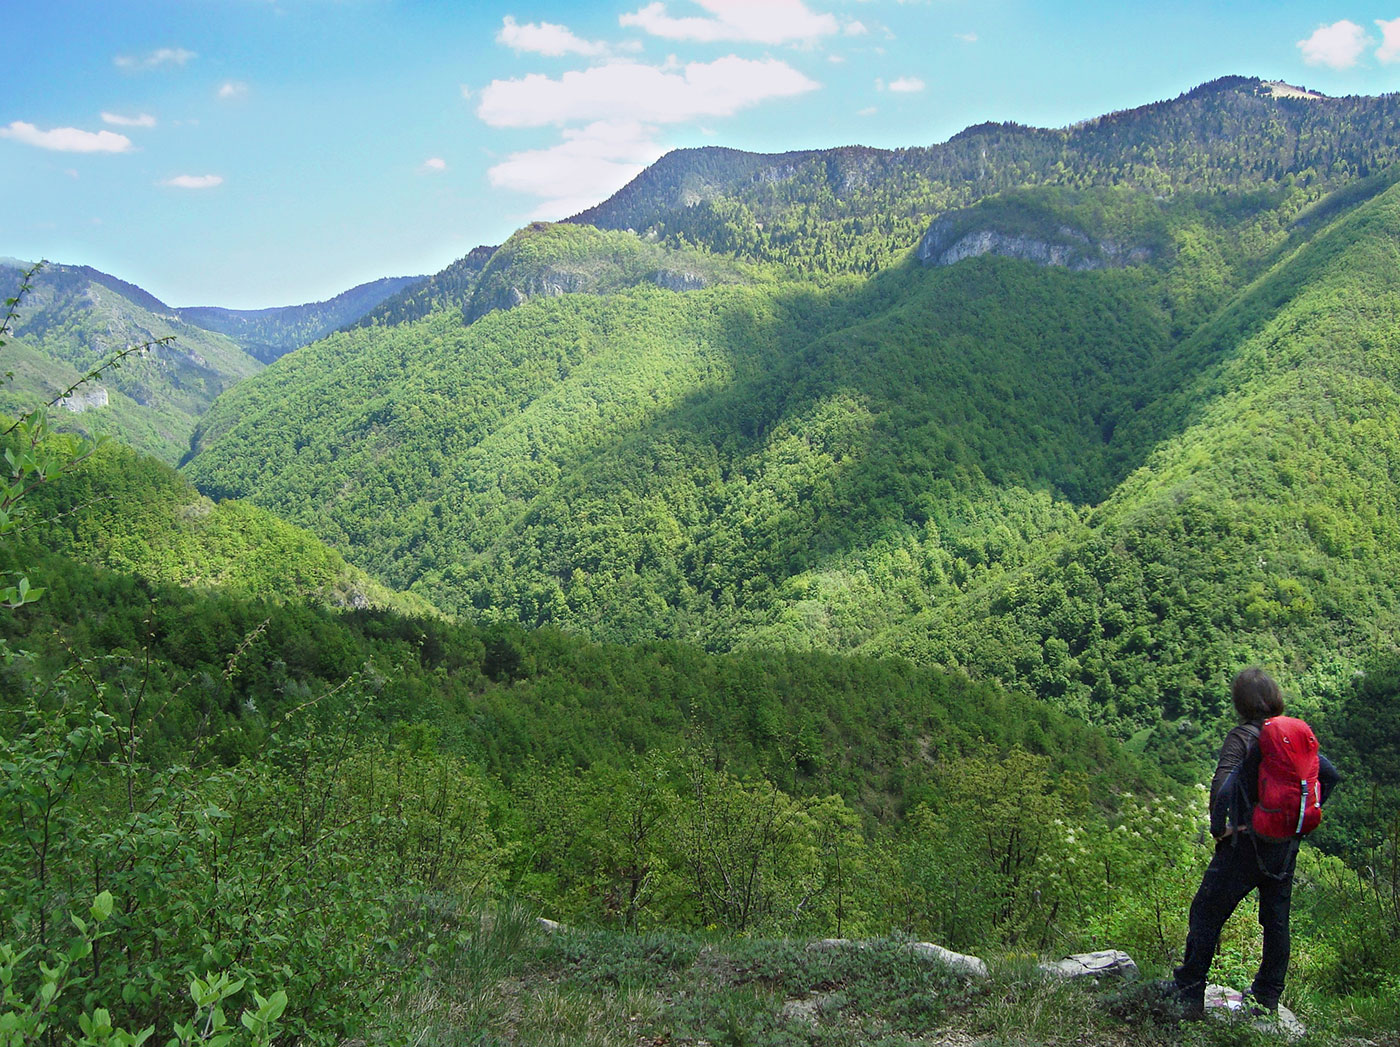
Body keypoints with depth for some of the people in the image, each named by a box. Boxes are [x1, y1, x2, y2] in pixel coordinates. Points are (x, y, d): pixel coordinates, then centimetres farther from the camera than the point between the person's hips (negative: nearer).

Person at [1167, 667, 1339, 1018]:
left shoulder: (1242, 736, -14)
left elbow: (1222, 784, -26)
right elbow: (1328, 773, 8)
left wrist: (1218, 827, -14)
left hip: (1248, 841, -6)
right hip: (1286, 844, 6)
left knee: (1206, 914, 2)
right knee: (1276, 919, 17)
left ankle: (1189, 995, 6)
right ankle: (1268, 996, 27)